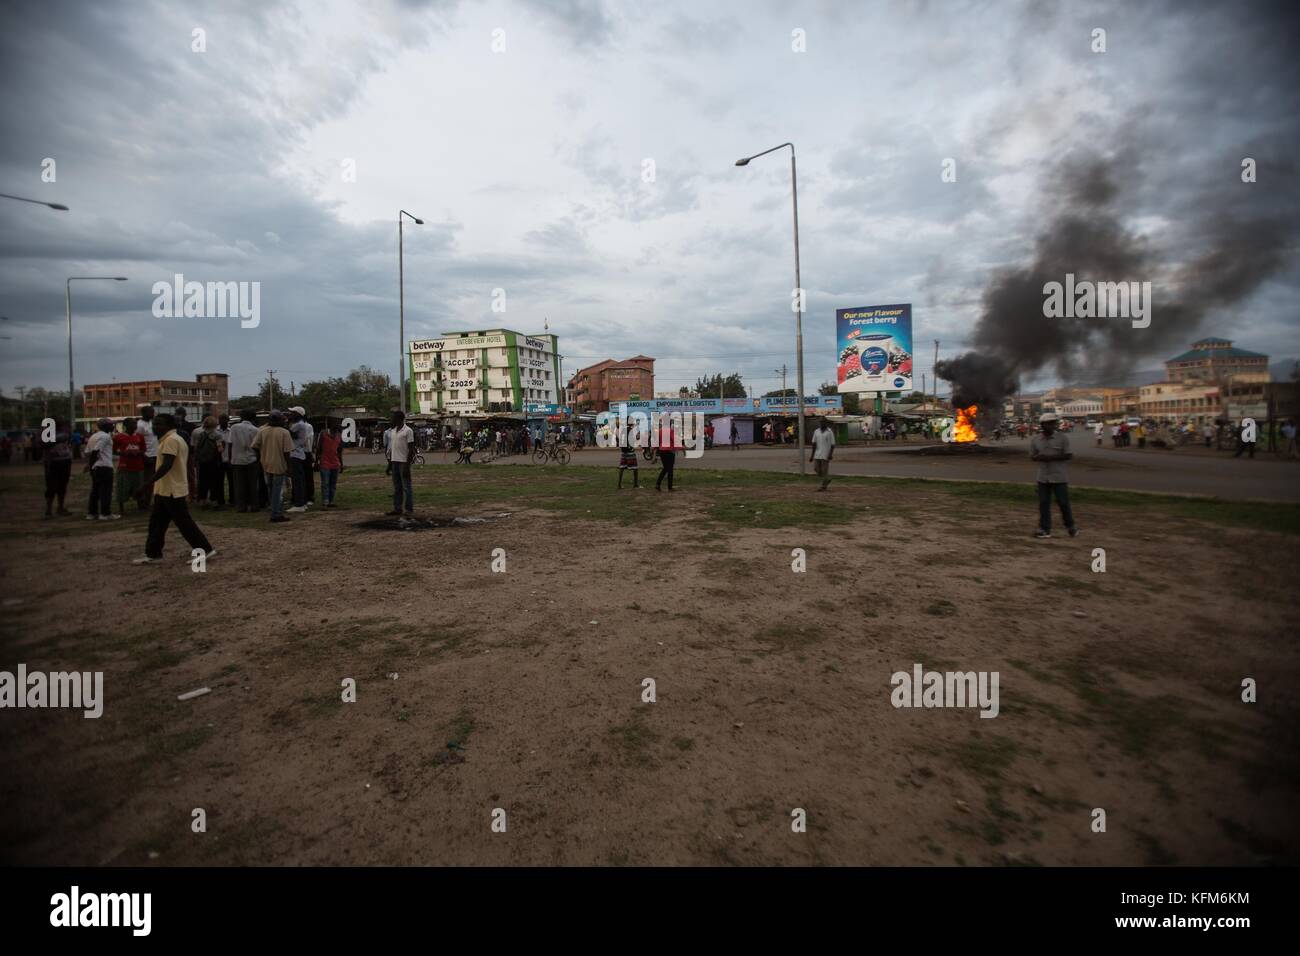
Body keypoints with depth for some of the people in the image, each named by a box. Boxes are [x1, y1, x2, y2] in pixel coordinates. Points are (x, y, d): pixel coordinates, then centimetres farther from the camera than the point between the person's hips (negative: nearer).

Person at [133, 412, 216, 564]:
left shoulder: (171, 440, -16)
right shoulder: (178, 439, 16)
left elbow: (167, 465, -26)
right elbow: (187, 465, 20)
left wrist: (149, 483, -28)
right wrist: (189, 486, 23)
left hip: (171, 491, -10)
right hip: (166, 490, 10)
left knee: (184, 523, -5)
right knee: (156, 523, 13)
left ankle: (206, 550, 0)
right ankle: (152, 554, 18)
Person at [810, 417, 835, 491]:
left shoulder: (830, 432, -5)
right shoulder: (816, 431, 8)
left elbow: (833, 444, -6)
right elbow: (814, 443, 9)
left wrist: (831, 454, -16)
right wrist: (812, 454, 5)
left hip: (826, 455, -5)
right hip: (817, 455, 5)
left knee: (824, 470, -3)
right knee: (817, 469, 3)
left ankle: (824, 487, 6)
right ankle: (827, 479, 27)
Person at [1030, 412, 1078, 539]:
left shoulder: (1062, 438, -5)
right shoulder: (1036, 440, 4)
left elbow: (1068, 456, -8)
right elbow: (1032, 456, 9)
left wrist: (1052, 457, -19)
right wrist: (1039, 457, -13)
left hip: (1059, 477, -3)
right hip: (1043, 477, 3)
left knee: (1063, 502, 3)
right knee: (1043, 503, 3)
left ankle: (1070, 526, 24)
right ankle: (1045, 529, 9)